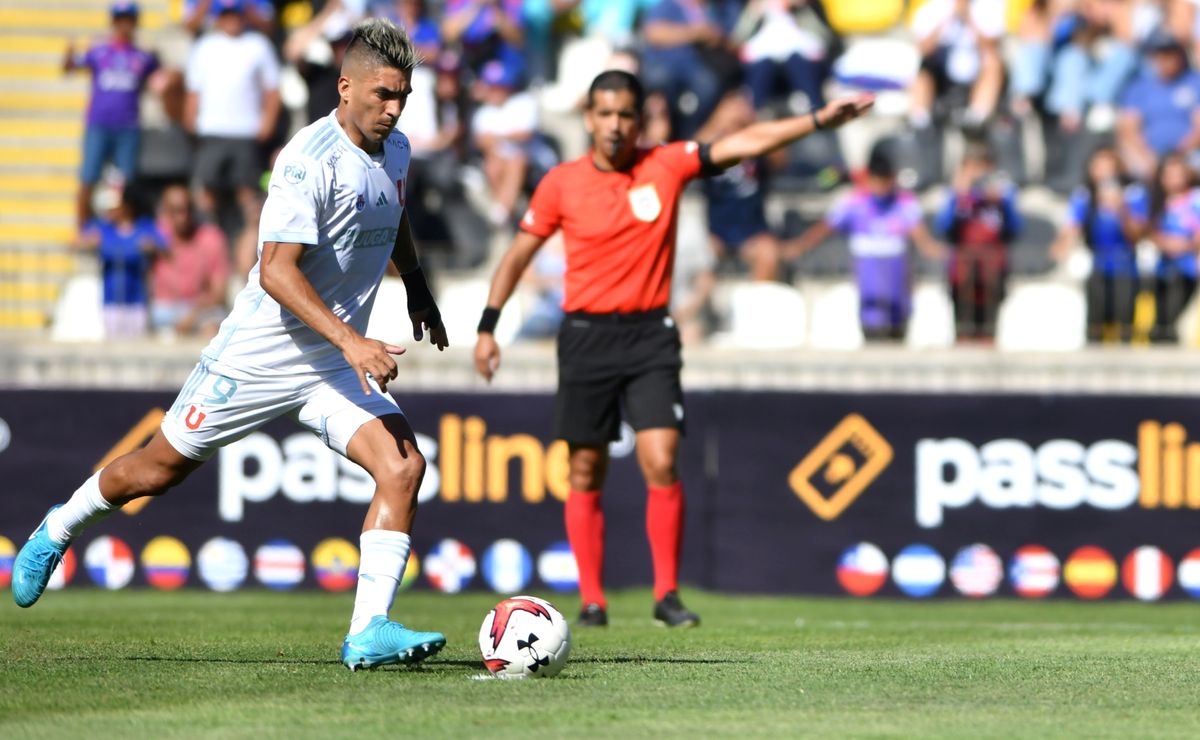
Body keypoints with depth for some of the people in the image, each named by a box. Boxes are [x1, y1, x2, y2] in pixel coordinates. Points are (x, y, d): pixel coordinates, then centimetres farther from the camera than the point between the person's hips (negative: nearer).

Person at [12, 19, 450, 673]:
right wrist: (351, 340, -35)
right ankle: (58, 531, 37)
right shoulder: (309, 160, -23)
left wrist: (417, 289, 30)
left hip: (335, 365, 6)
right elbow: (276, 270, -29)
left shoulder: (395, 151, 4)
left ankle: (369, 631, -19)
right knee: (160, 468, 8)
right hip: (260, 350, -6)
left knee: (403, 466, -16)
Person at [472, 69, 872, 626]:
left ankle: (667, 595, -3)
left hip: (650, 335, 0)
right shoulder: (561, 184, -1)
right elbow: (518, 255, 7)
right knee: (586, 472, 3)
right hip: (586, 335, 0)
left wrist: (818, 120, -15)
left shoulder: (666, 166, -1)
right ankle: (591, 599, 11)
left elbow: (741, 143, -6)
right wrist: (488, 326, 3)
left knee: (661, 462, -11)